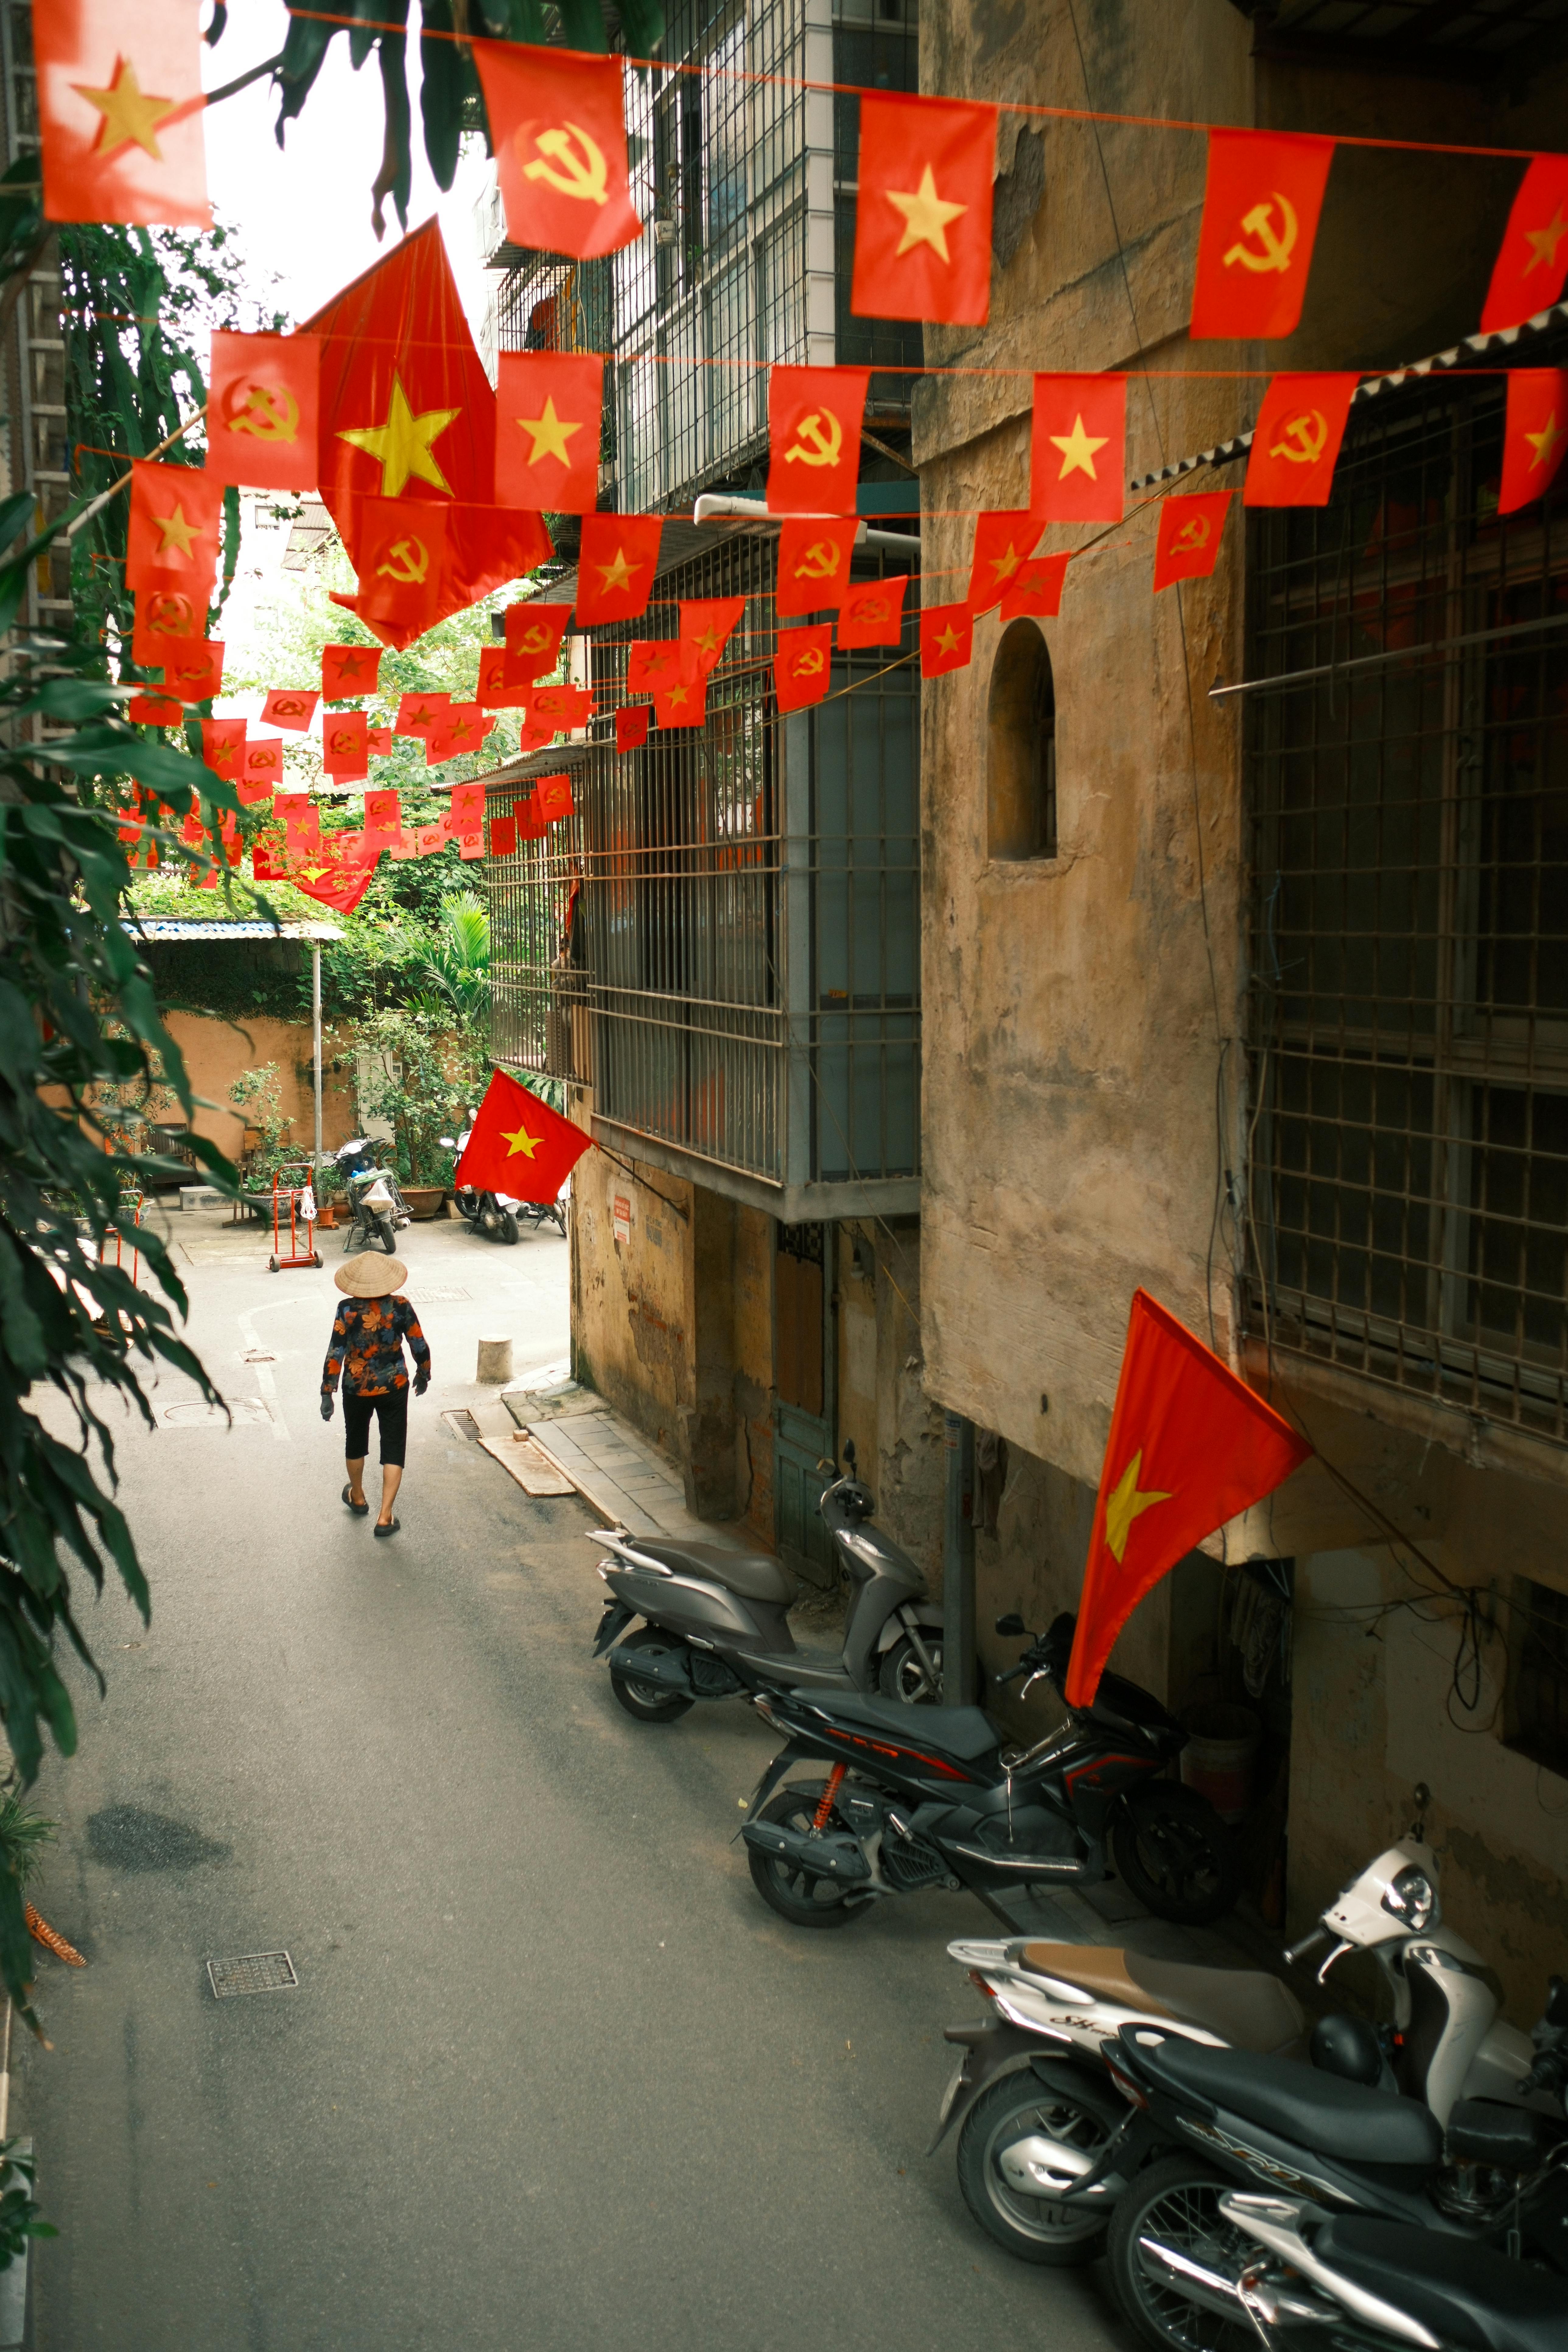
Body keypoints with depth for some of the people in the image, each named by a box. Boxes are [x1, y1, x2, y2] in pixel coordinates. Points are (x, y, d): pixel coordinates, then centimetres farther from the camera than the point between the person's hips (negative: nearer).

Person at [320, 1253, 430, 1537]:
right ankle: (385, 1517, 1)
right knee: (393, 1449, 7)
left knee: (356, 1442, 24)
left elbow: (335, 1354, -13)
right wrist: (423, 1375, 13)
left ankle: (357, 1498, 45)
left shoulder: (348, 1310, -14)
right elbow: (420, 1347, -5)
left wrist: (327, 1393, -6)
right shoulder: (400, 1307, -13)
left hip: (357, 1388, 1)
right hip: (394, 1387, 0)